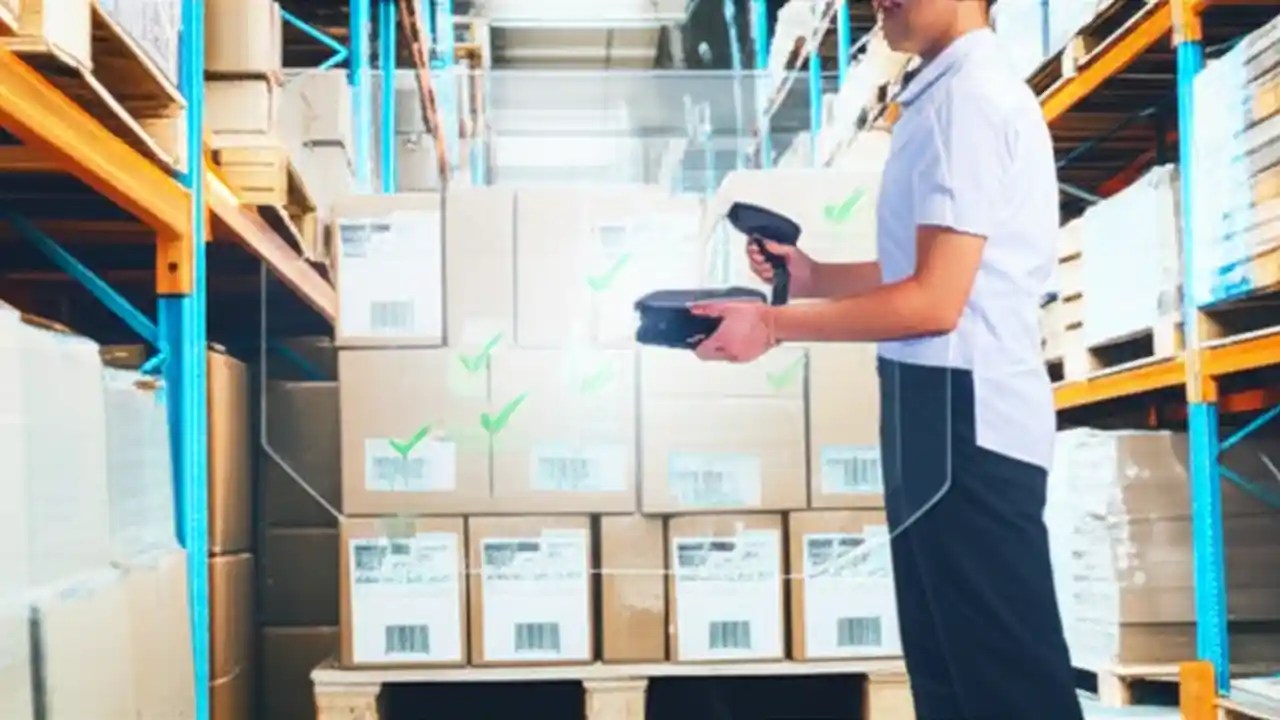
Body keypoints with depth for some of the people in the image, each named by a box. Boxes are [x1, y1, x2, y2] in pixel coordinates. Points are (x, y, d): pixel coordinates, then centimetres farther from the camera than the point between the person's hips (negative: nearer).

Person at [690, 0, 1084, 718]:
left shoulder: (968, 98, -15)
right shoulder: (956, 92, 16)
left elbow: (935, 299, -20)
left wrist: (775, 324, -14)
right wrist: (816, 277, 14)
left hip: (963, 417, -11)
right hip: (942, 412, 11)